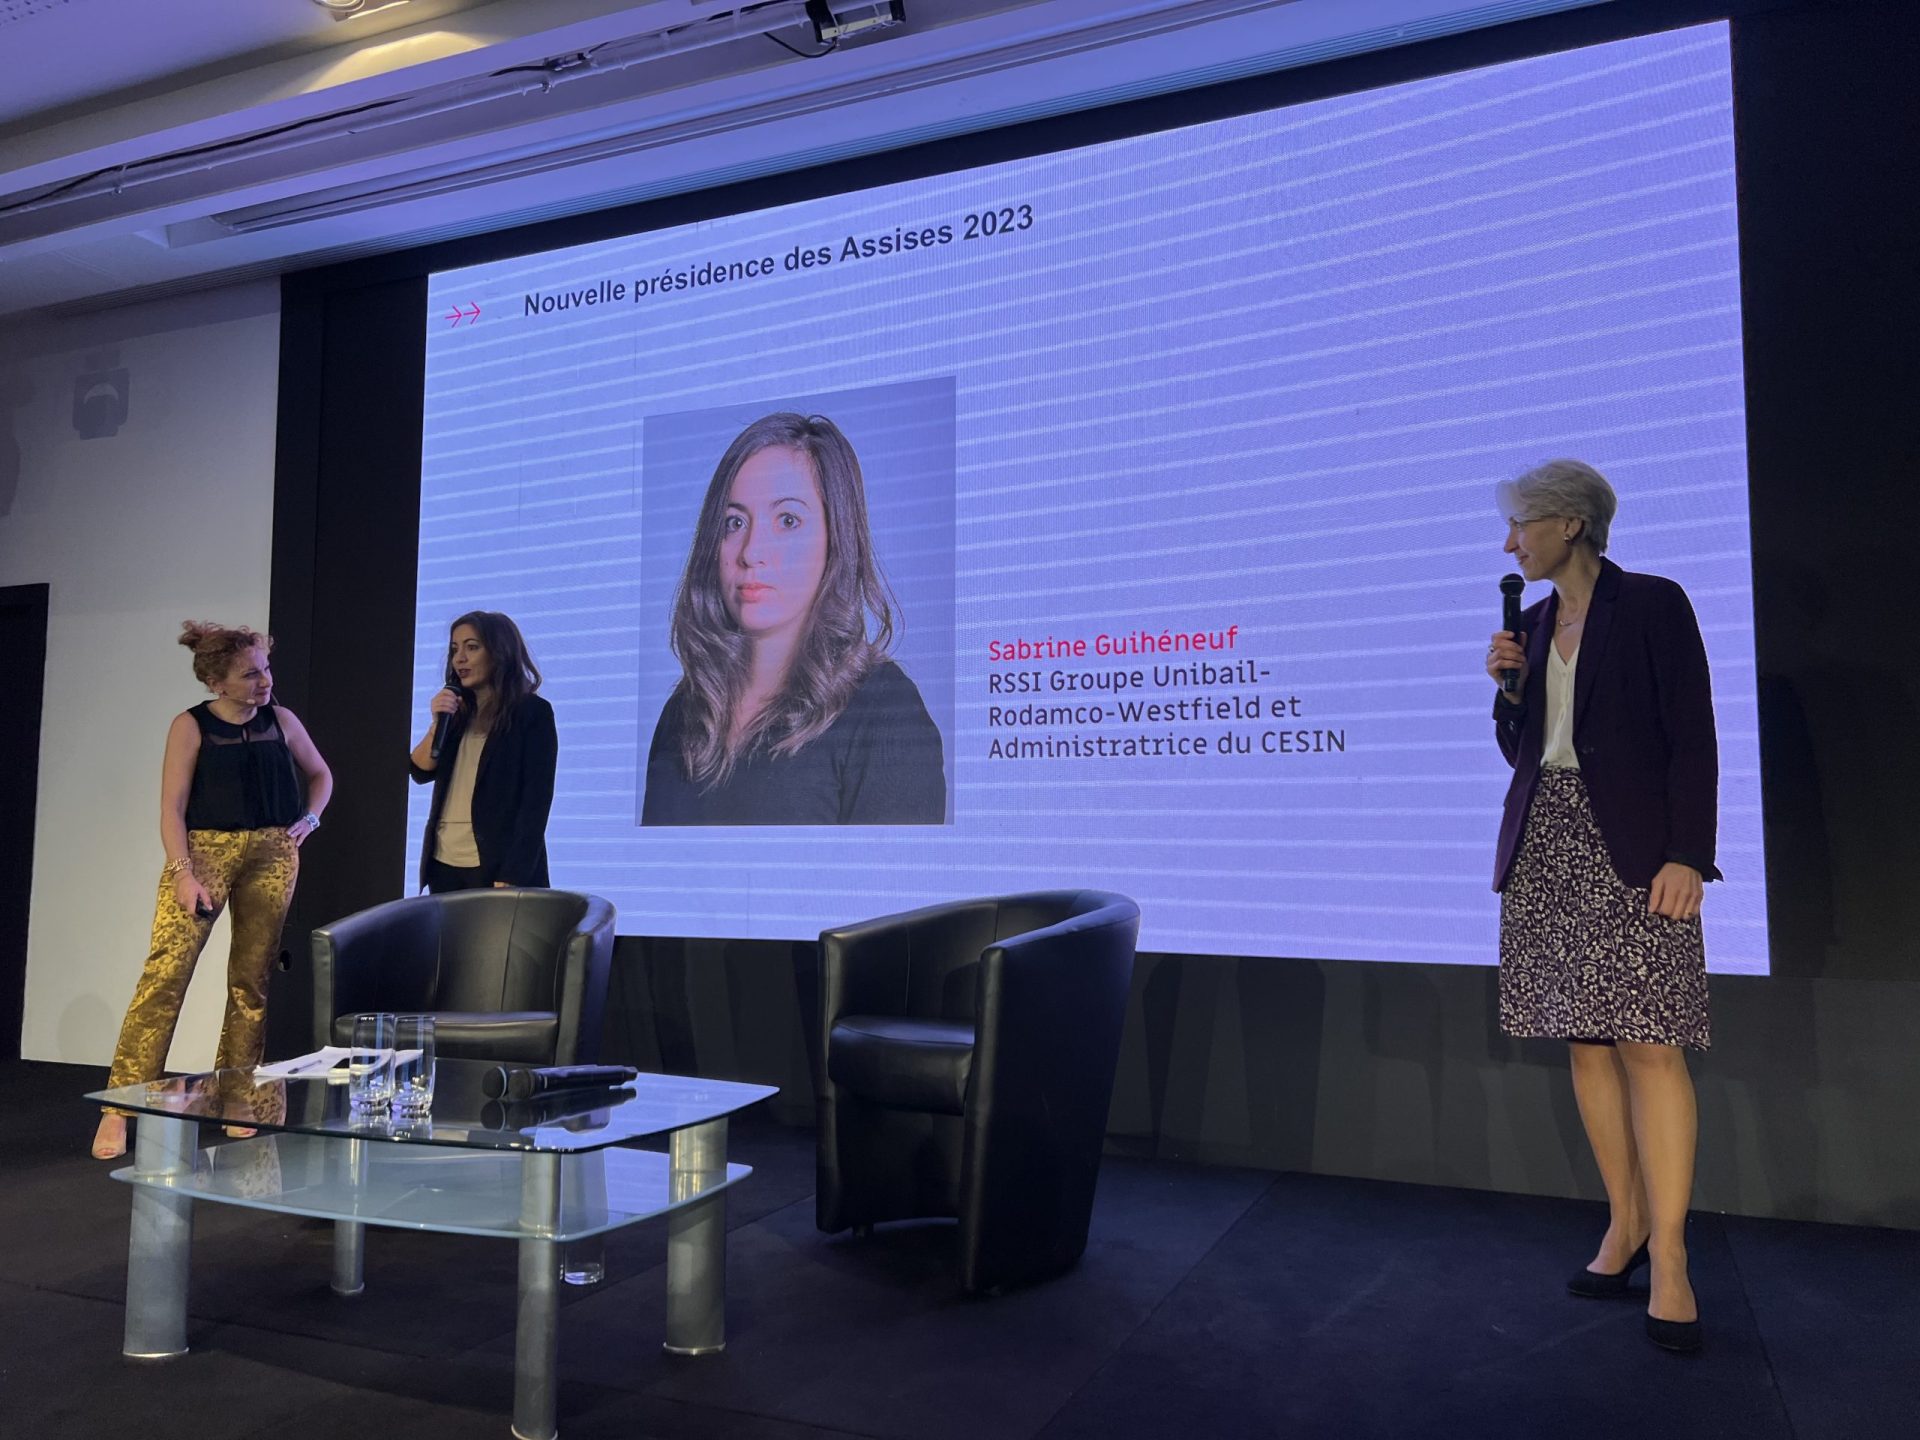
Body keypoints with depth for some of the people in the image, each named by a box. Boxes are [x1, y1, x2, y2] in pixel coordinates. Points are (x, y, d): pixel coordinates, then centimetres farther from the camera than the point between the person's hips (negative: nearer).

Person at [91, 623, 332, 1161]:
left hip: (273, 855, 3)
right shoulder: (191, 726, -1)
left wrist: (309, 818, 6)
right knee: (165, 971, -12)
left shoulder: (281, 720, 8)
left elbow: (319, 775, 23)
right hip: (205, 850, -3)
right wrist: (183, 873, -15)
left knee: (252, 979, 5)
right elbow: (172, 808, -5)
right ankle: (119, 1107, -6)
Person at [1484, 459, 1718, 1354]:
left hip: (1630, 846, -6)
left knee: (1649, 1043, -8)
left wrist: (1686, 854, -15)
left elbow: (1692, 736, -7)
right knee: (1586, 1039, 7)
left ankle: (1668, 1258, -1)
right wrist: (1506, 684, 0)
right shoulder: (1532, 622, 15)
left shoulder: (1653, 605, -2)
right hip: (1546, 845, 6)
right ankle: (1625, 1224, 17)